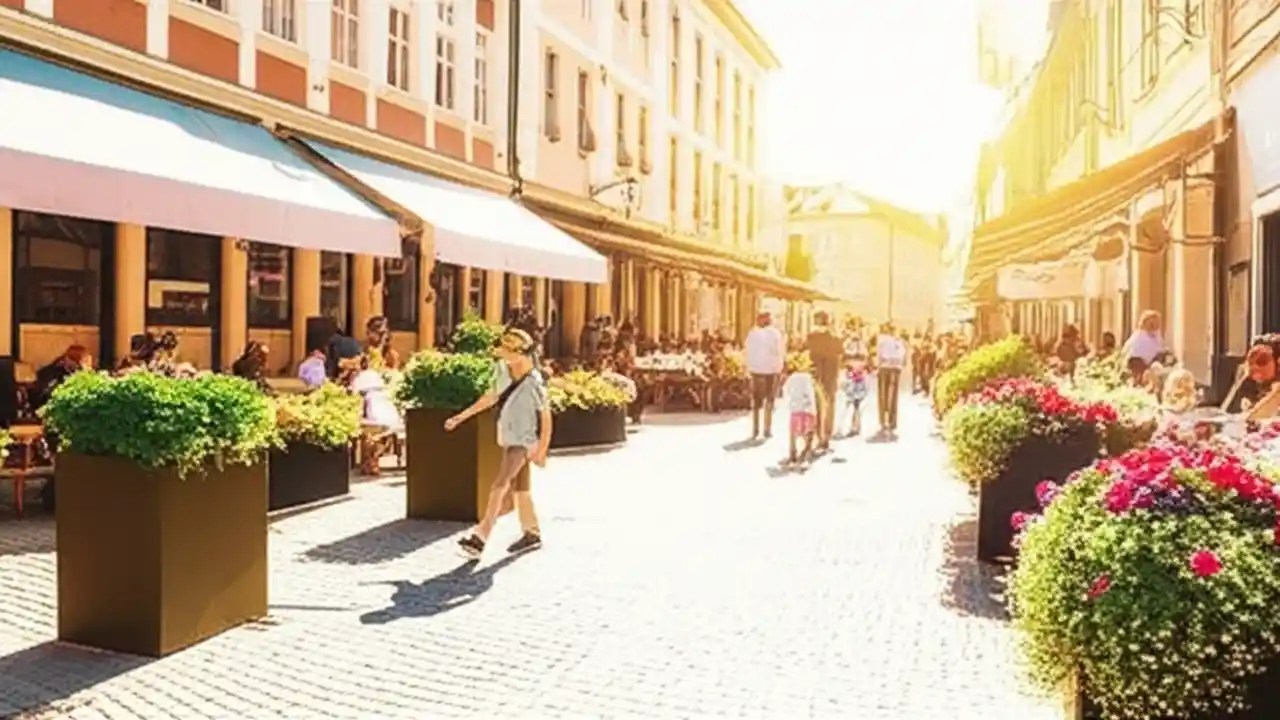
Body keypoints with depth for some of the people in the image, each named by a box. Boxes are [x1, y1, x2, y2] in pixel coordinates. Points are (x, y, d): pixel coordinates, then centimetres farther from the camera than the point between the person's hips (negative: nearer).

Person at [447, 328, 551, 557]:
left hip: (523, 440, -8)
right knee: (518, 487, 15)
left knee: (500, 485, -17)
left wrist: (541, 450, -11)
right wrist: (462, 416, 11)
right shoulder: (501, 369, -5)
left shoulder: (533, 383, -23)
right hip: (508, 438, 8)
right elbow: (491, 396, 11)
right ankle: (532, 534, 29)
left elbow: (546, 417, -14)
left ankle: (480, 537, -19)